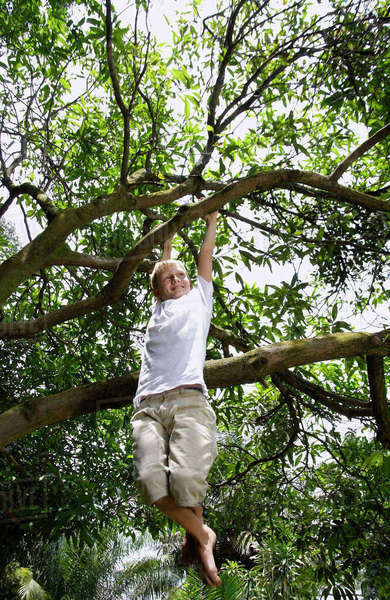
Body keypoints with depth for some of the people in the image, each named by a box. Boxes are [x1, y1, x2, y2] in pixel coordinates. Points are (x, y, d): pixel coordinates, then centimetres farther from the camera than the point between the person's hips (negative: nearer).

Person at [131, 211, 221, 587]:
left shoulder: (199, 299, 28)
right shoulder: (158, 308, 31)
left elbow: (206, 258, 37)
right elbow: (161, 268, 44)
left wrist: (211, 221, 50)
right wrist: (168, 235, 58)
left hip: (188, 400, -2)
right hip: (148, 406, 2)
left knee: (186, 477, -23)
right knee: (150, 478, -22)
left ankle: (195, 534, 9)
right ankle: (202, 535, 3)